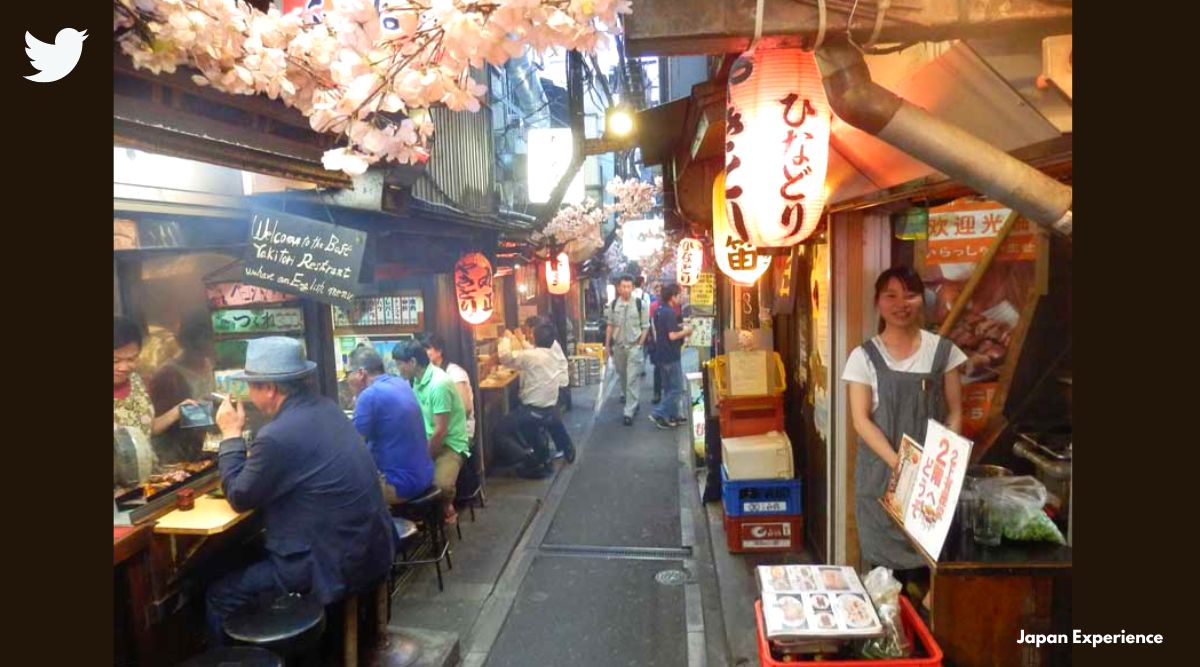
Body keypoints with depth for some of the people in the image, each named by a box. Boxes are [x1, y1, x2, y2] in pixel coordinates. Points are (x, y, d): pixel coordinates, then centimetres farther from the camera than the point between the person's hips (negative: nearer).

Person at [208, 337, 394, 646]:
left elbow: (240, 498, -6)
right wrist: (245, 443, 9)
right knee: (252, 556, 29)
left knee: (219, 594, 8)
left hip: (336, 566, -9)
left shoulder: (277, 436, -24)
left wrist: (231, 435, 0)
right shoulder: (327, 408, 3)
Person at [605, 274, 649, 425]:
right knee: (622, 376, 22)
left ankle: (629, 412, -5)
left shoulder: (640, 305, -11)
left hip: (634, 346, -4)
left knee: (632, 379, -7)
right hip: (618, 346, 4)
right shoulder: (613, 304, -1)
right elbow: (610, 325, 7)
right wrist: (607, 345, 7)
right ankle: (626, 395, 49)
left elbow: (645, 327, -3)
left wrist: (639, 344, -8)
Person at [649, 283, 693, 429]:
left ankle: (674, 415, 23)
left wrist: (680, 328, 13)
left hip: (662, 354, 10)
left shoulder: (658, 311, 9)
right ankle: (658, 414, -3)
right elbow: (672, 336, -24)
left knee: (669, 387, 15)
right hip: (671, 356, -10)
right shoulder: (670, 313, -19)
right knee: (677, 388, -1)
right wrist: (686, 331, -8)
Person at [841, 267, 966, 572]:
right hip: (881, 470, -1)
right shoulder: (864, 356, -3)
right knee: (882, 553, 5)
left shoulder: (943, 350, 2)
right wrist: (897, 463, -17)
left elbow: (954, 412, 5)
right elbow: (861, 420, -7)